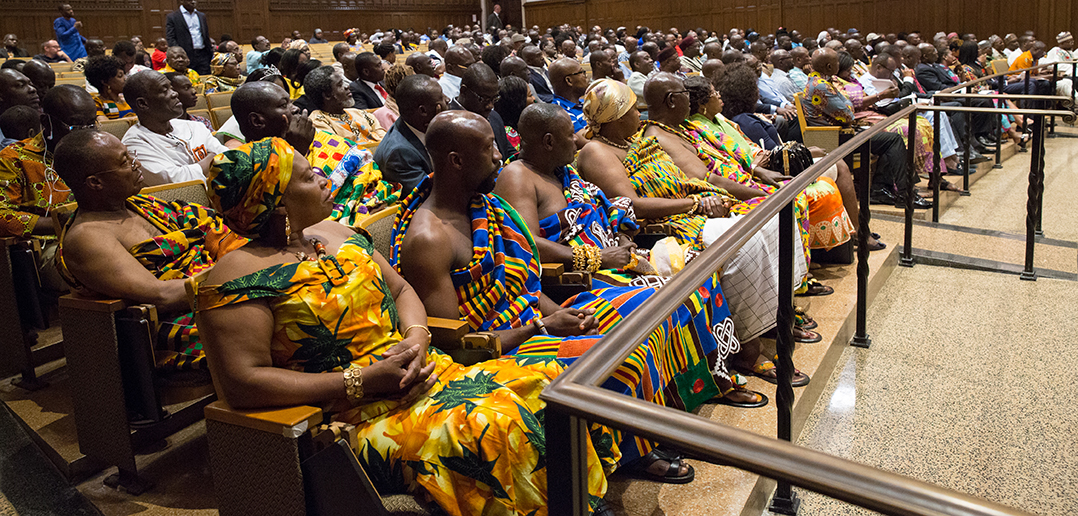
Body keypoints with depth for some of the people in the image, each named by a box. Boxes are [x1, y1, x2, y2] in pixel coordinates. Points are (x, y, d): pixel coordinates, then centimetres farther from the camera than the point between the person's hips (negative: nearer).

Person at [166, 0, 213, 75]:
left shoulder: (201, 15, 19)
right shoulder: (172, 17, 3)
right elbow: (170, 39, -4)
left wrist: (211, 53, 15)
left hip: (203, 55, 4)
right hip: (185, 57, -4)